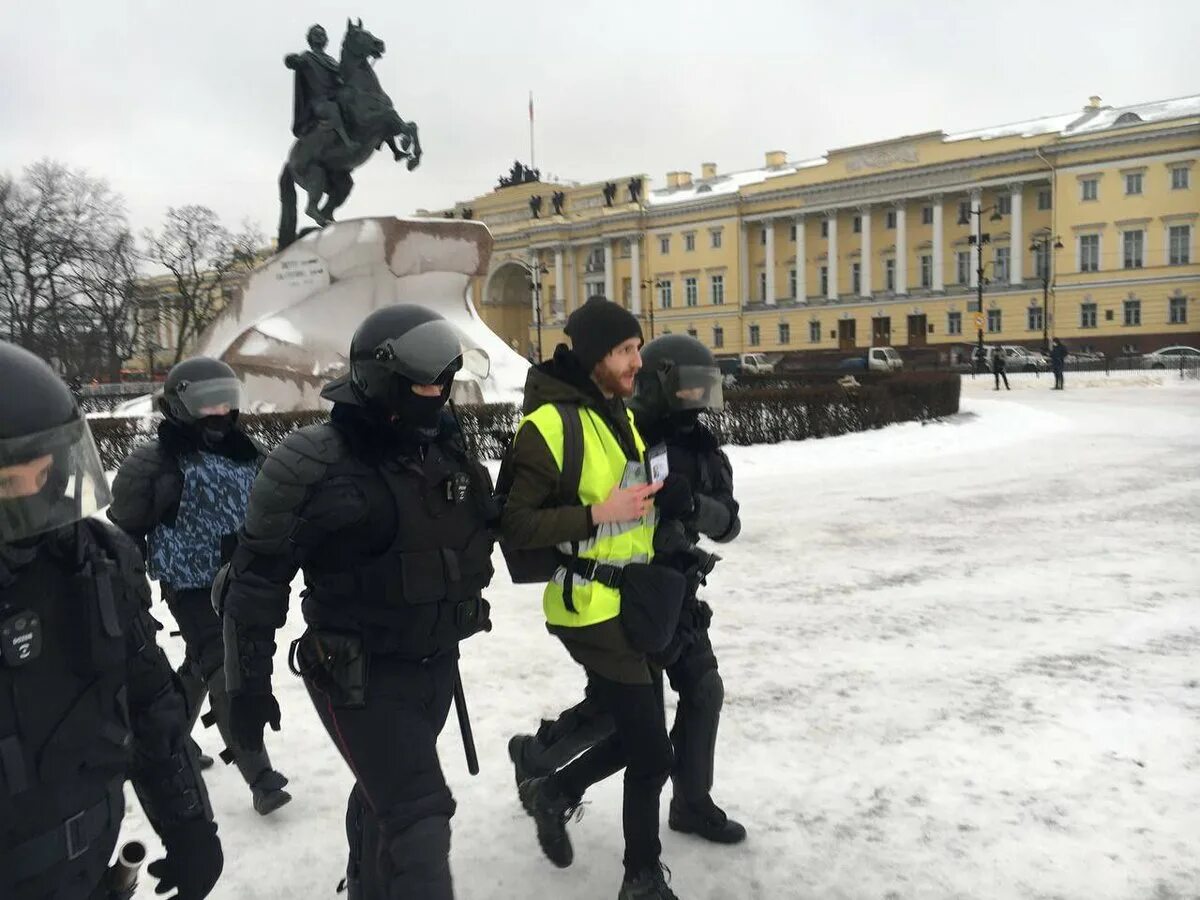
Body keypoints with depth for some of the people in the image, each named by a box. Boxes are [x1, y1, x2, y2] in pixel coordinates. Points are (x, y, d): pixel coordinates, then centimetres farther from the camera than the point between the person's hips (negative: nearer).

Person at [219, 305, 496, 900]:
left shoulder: (444, 446, 2)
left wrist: (456, 617, 23)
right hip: (359, 675, -7)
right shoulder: (316, 465, -19)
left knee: (386, 793, 25)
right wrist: (248, 685, -9)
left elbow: (472, 532, 18)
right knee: (418, 816, -9)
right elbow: (258, 577, -13)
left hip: (436, 662, 7)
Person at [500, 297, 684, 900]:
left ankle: (552, 792, 41)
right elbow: (515, 525, -20)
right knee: (653, 753, -1)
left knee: (637, 735, 17)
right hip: (590, 609, -8)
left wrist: (646, 501, 7)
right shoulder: (549, 424, -19)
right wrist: (598, 514, -25)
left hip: (633, 600, 9)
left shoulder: (622, 414, 9)